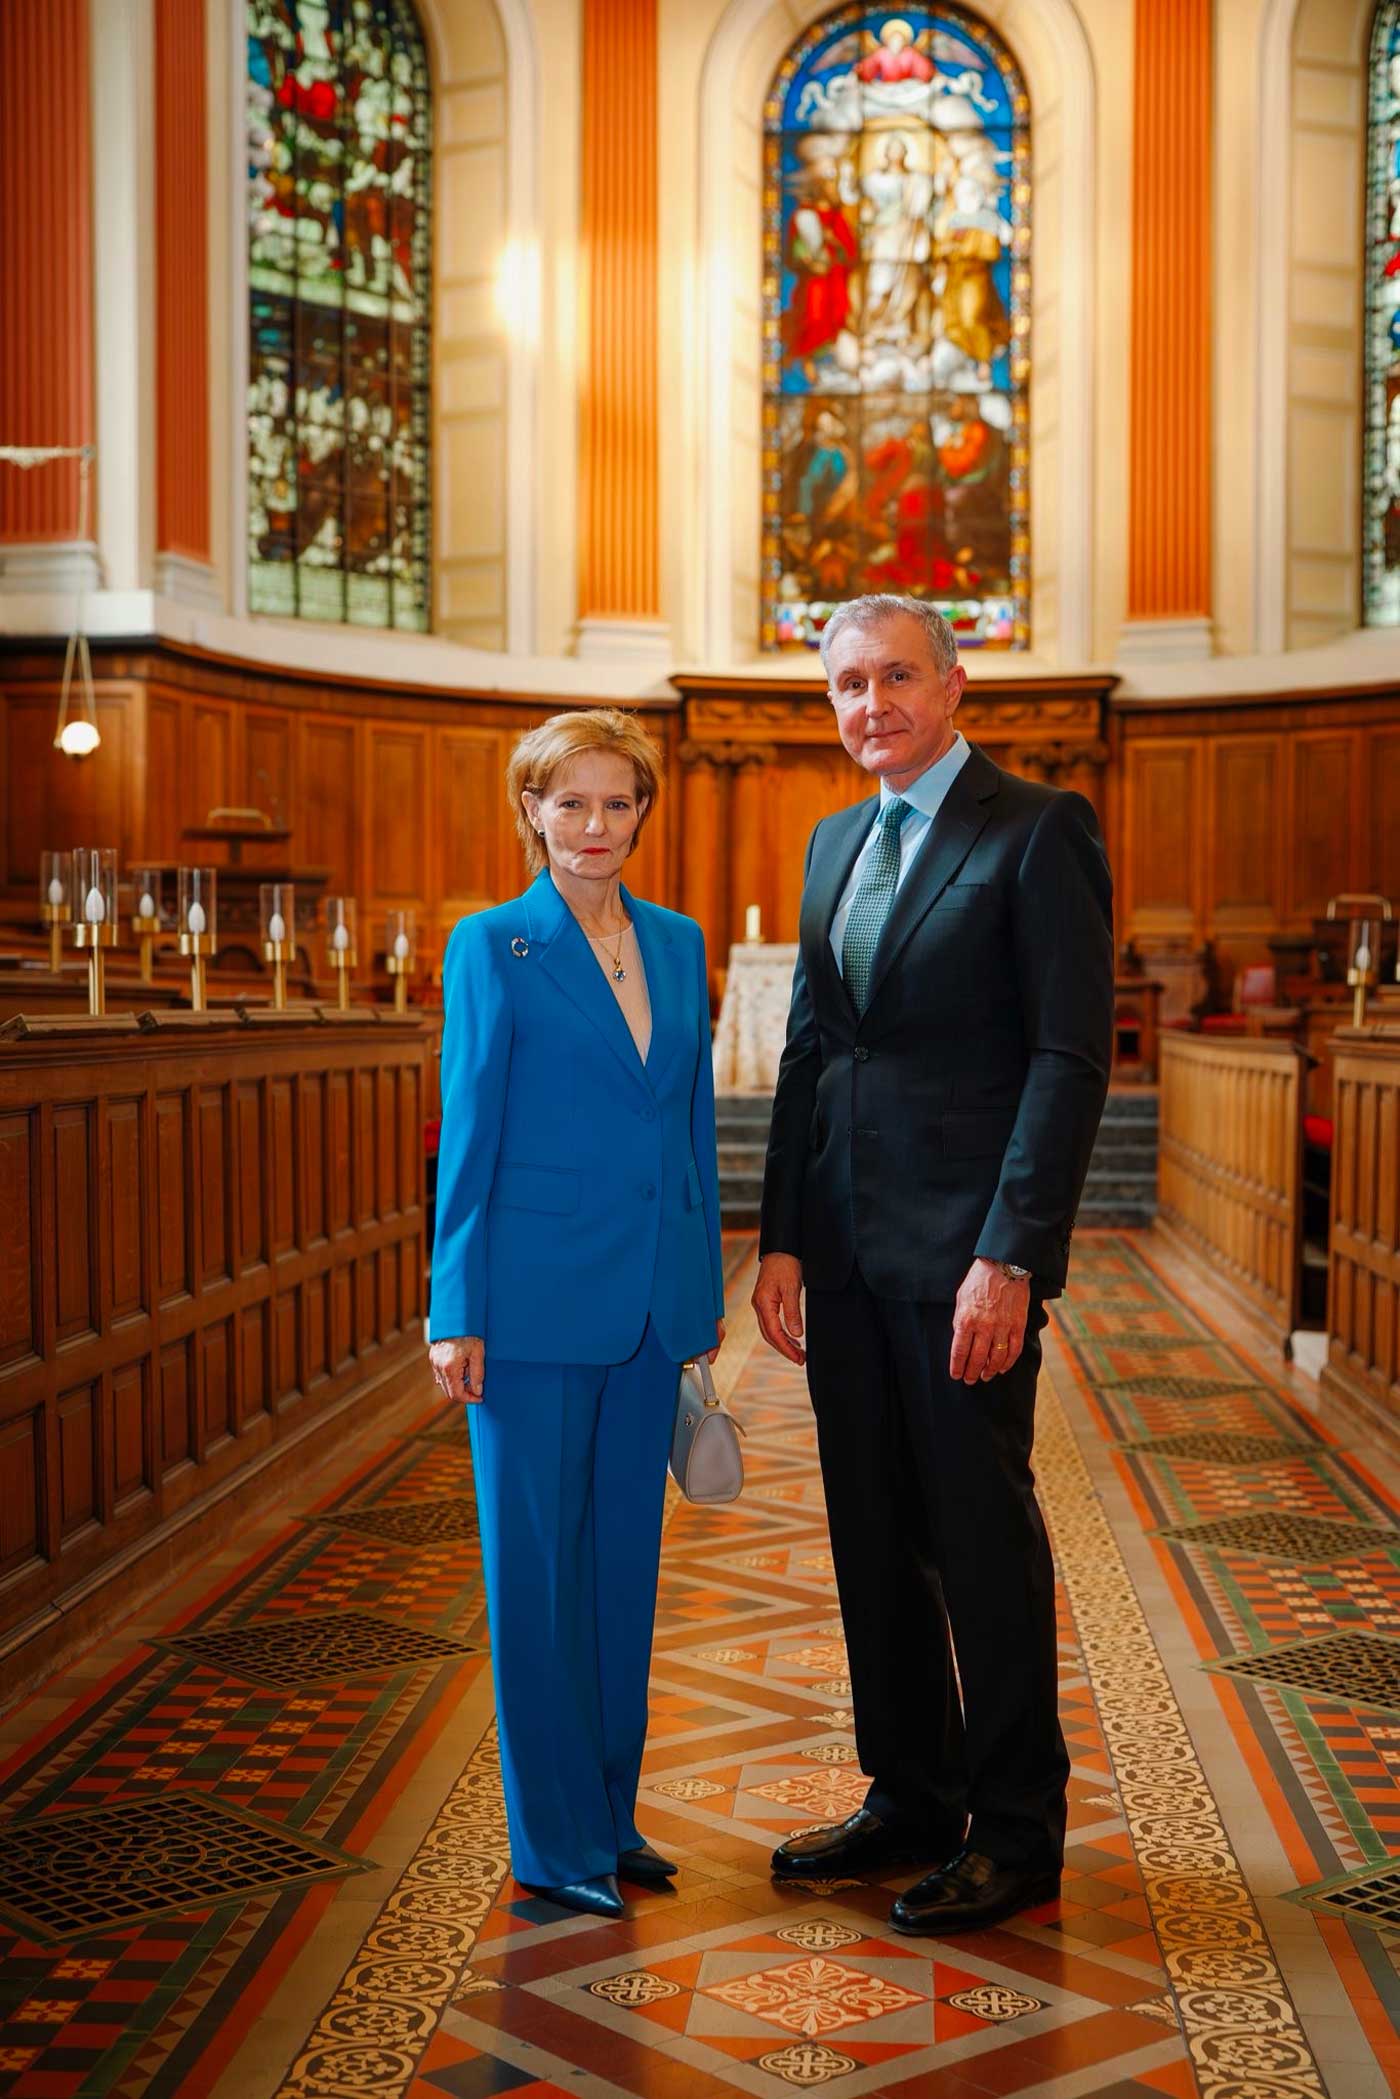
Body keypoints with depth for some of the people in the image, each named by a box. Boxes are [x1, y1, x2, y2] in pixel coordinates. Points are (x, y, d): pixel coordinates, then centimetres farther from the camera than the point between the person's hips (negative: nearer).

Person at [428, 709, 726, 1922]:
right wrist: (456, 1313, -8)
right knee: (538, 1561, 3)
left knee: (627, 1551, 13)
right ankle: (554, 1840, 16)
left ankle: (613, 1811, 27)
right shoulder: (492, 948, -4)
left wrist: (707, 1285, 12)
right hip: (538, 1297, -5)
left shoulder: (679, 944, 10)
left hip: (650, 1298, 5)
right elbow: (468, 1137, -5)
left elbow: (695, 1121, 13)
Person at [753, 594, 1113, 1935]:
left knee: (983, 1536, 3)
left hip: (964, 1246, -7)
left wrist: (1009, 1257, -18)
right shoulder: (834, 844, 15)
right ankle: (910, 1801, 30)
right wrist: (782, 1238, 8)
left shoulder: (1037, 831, -7)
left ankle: (1017, 1834, 19)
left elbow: (1071, 1055, -13)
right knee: (873, 1537, 14)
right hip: (844, 1247, 7)